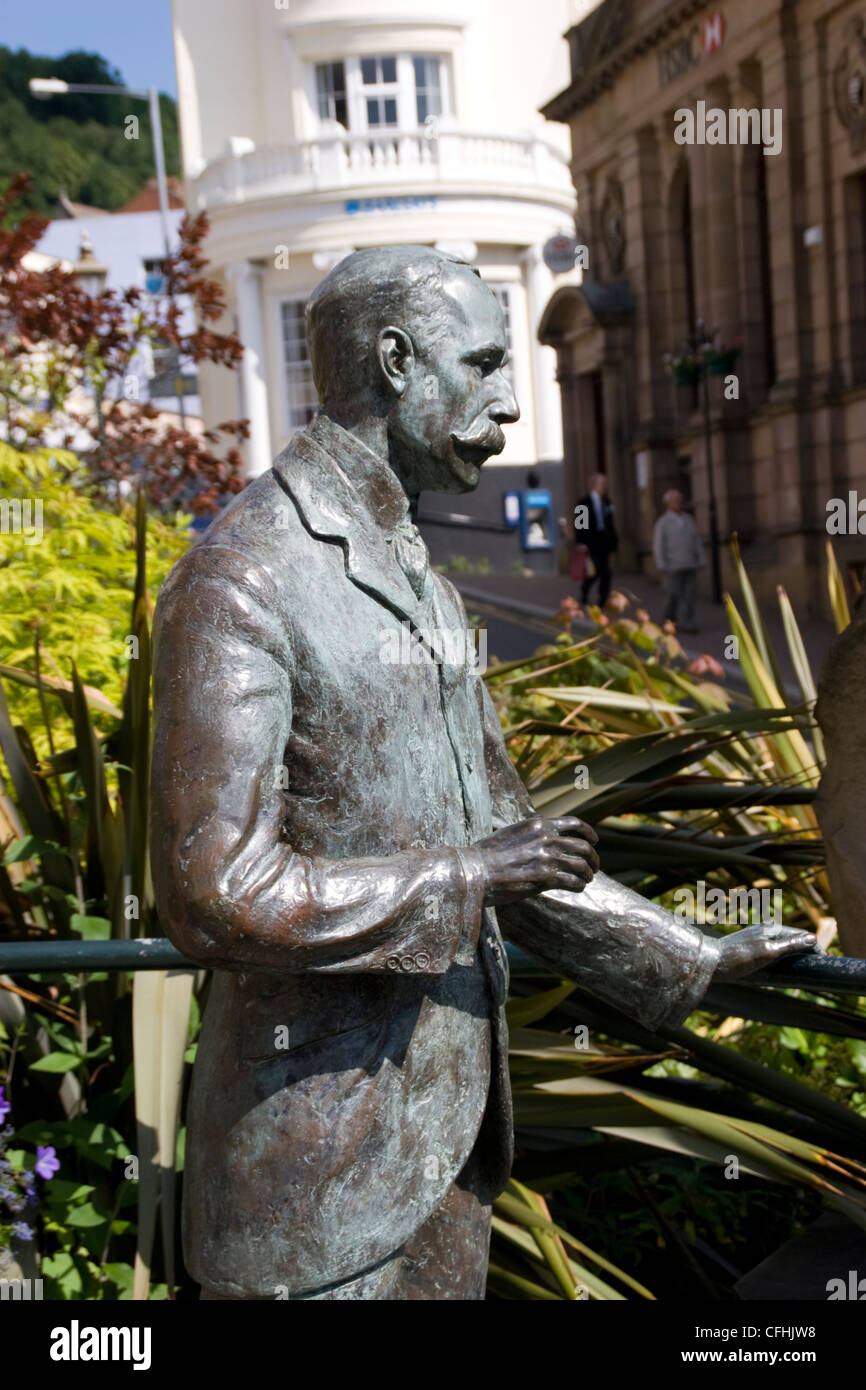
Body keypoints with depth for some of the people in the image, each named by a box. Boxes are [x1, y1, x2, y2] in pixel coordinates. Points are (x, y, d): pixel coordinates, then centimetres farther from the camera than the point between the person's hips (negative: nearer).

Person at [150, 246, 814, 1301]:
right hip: (315, 1150, -8)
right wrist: (468, 876, -19)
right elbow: (213, 898, -25)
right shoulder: (235, 584, -19)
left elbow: (496, 832, 15)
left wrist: (687, 961, 14)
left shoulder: (420, 586, 10)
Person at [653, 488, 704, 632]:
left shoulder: (688, 519, 10)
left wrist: (700, 559, 7)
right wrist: (663, 567, -10)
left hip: (690, 565, 4)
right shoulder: (663, 523, -3)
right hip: (673, 566, -4)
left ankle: (685, 622, -2)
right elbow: (658, 546, -5)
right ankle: (670, 616, 16)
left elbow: (696, 541, 13)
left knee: (689, 593, -3)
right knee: (675, 594, -5)